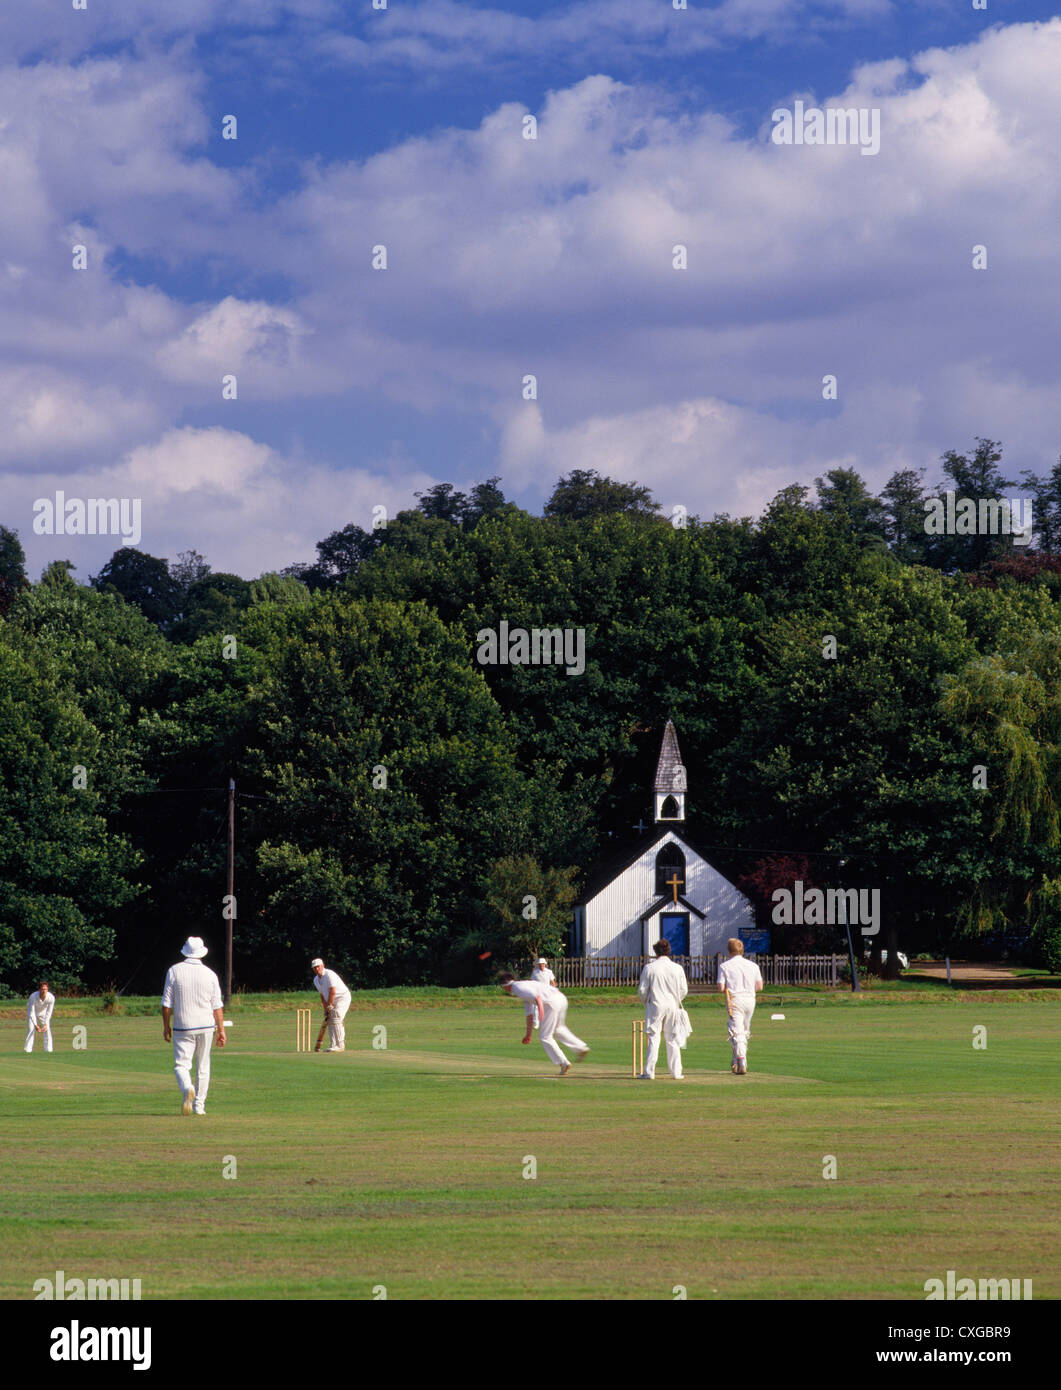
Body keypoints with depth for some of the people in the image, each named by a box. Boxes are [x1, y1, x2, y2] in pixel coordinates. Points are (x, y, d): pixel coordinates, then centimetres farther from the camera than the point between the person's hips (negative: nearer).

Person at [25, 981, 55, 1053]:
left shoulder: (51, 998, -30)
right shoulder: (33, 997, -36)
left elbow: (49, 1012, -21)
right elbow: (32, 1012, -30)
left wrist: (46, 1024, -28)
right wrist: (35, 1025, -34)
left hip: (43, 1012, 2)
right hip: (32, 1012, -2)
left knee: (47, 1029, -11)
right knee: (31, 1029, -16)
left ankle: (48, 1049, -3)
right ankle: (28, 1049, -13)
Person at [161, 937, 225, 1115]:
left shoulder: (174, 971, -3)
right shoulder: (209, 974, 0)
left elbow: (167, 1003, -3)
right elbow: (217, 1006, -1)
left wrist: (166, 1026, 6)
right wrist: (221, 1030, 4)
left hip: (183, 1027, -2)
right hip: (206, 1026, 2)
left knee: (181, 1064, -1)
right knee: (203, 1067, 12)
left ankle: (187, 1088, -31)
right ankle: (199, 1105, 14)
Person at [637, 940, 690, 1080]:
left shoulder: (649, 968, -7)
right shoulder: (677, 968, -1)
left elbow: (642, 990, -4)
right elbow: (684, 990, 3)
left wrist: (646, 1003, 15)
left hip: (655, 1005, -2)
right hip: (672, 1006, 2)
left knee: (653, 1038, 1)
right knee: (673, 1039, 9)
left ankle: (649, 1072, -3)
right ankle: (676, 1072, 9)